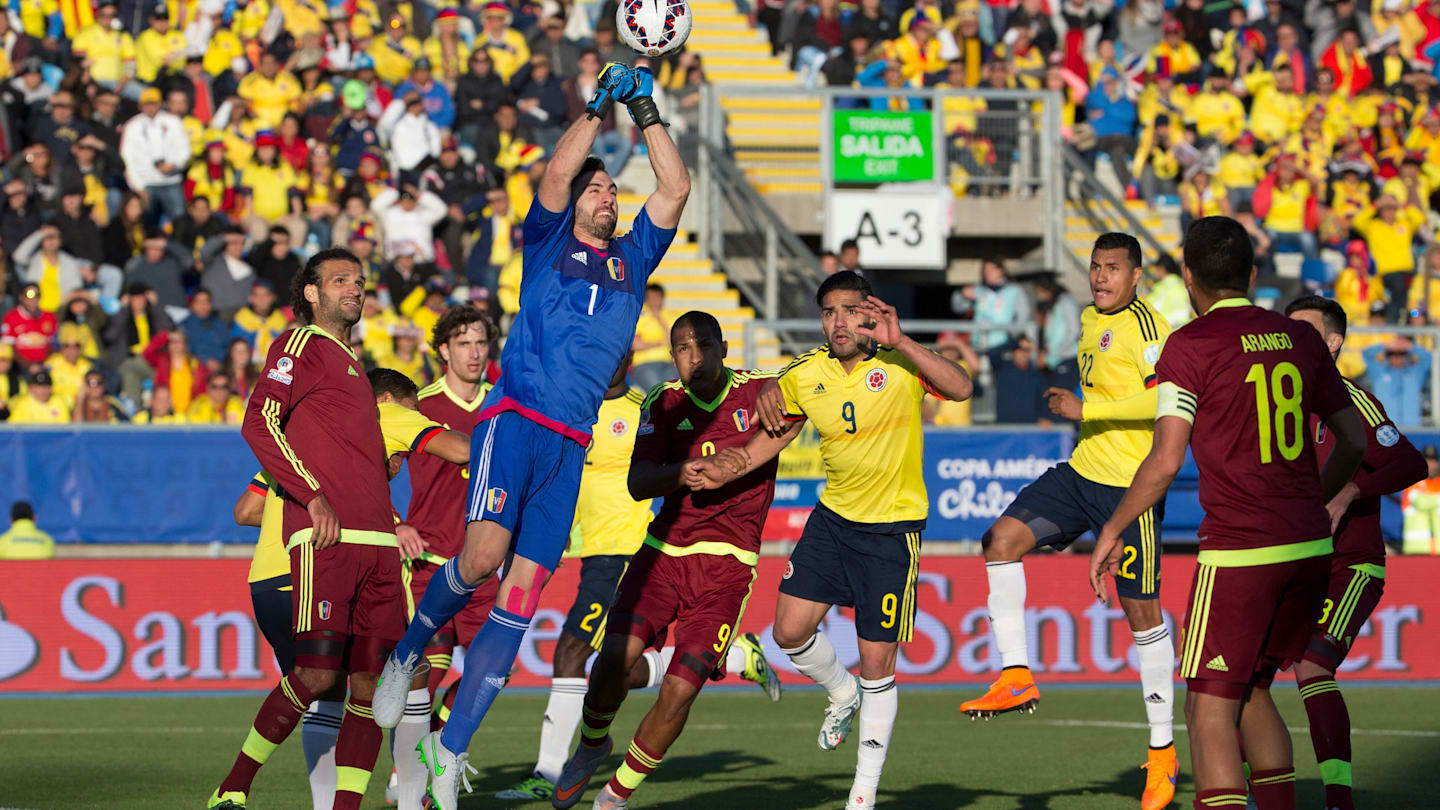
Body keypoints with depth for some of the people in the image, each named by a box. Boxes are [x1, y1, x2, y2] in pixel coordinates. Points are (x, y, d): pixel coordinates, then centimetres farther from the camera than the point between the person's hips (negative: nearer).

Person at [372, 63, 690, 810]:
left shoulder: (631, 261, 22)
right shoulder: (547, 245, 12)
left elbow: (676, 189, 17)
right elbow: (556, 173, -4)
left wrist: (646, 114, 13)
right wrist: (598, 109, 0)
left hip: (570, 443, 4)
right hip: (516, 419, -4)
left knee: (521, 596, -3)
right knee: (484, 553, -25)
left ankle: (451, 748, 0)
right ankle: (408, 652, 3)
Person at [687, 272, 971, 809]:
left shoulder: (900, 362, -16)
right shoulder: (803, 376, -4)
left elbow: (961, 389, -33)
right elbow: (778, 431, 14)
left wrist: (900, 344, -41)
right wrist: (729, 471, -1)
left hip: (893, 527, -4)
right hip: (833, 517, 4)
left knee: (877, 663, -2)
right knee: (790, 630, -4)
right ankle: (842, 694, 30)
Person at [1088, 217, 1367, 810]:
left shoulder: (1189, 344, -7)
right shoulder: (1300, 339, 10)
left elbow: (1165, 461, -12)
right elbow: (1354, 440, 14)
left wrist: (1112, 531, 1)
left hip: (1236, 554, -6)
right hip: (1309, 548, 6)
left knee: (1209, 712, -4)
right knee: (1251, 693, 20)